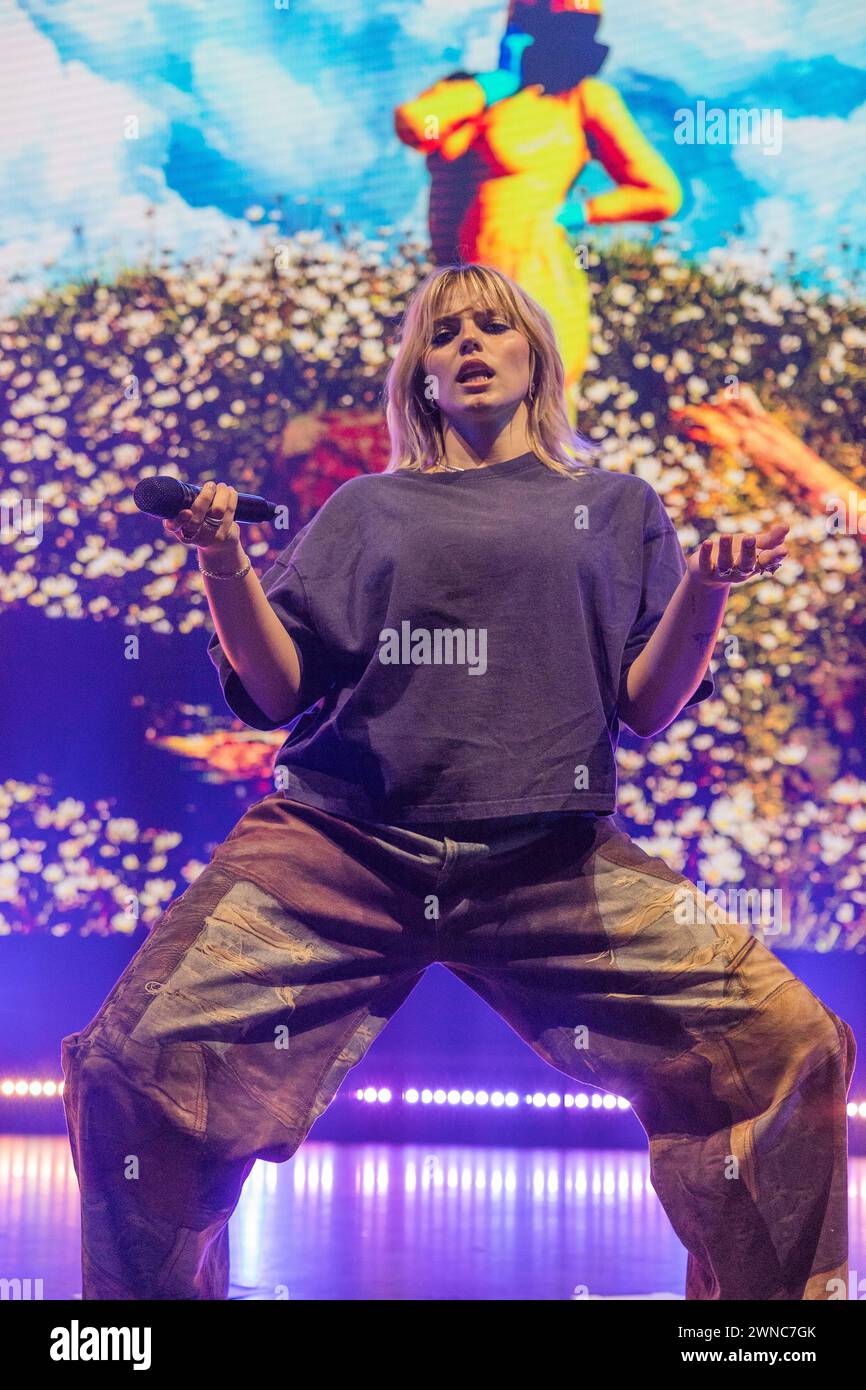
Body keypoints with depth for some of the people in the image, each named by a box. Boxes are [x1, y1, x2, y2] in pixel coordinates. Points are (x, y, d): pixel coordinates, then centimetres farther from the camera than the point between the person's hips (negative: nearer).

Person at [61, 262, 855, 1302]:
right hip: (344, 840, 0)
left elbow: (647, 704, 11)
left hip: (553, 859, 0)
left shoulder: (616, 507, 21)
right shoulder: (368, 509, 21)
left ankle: (779, 1291, 4)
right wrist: (224, 564, -5)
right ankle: (155, 1292, 7)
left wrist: (706, 588, -7)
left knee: (793, 1050, -19)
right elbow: (277, 690, 12)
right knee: (137, 1066, -19)